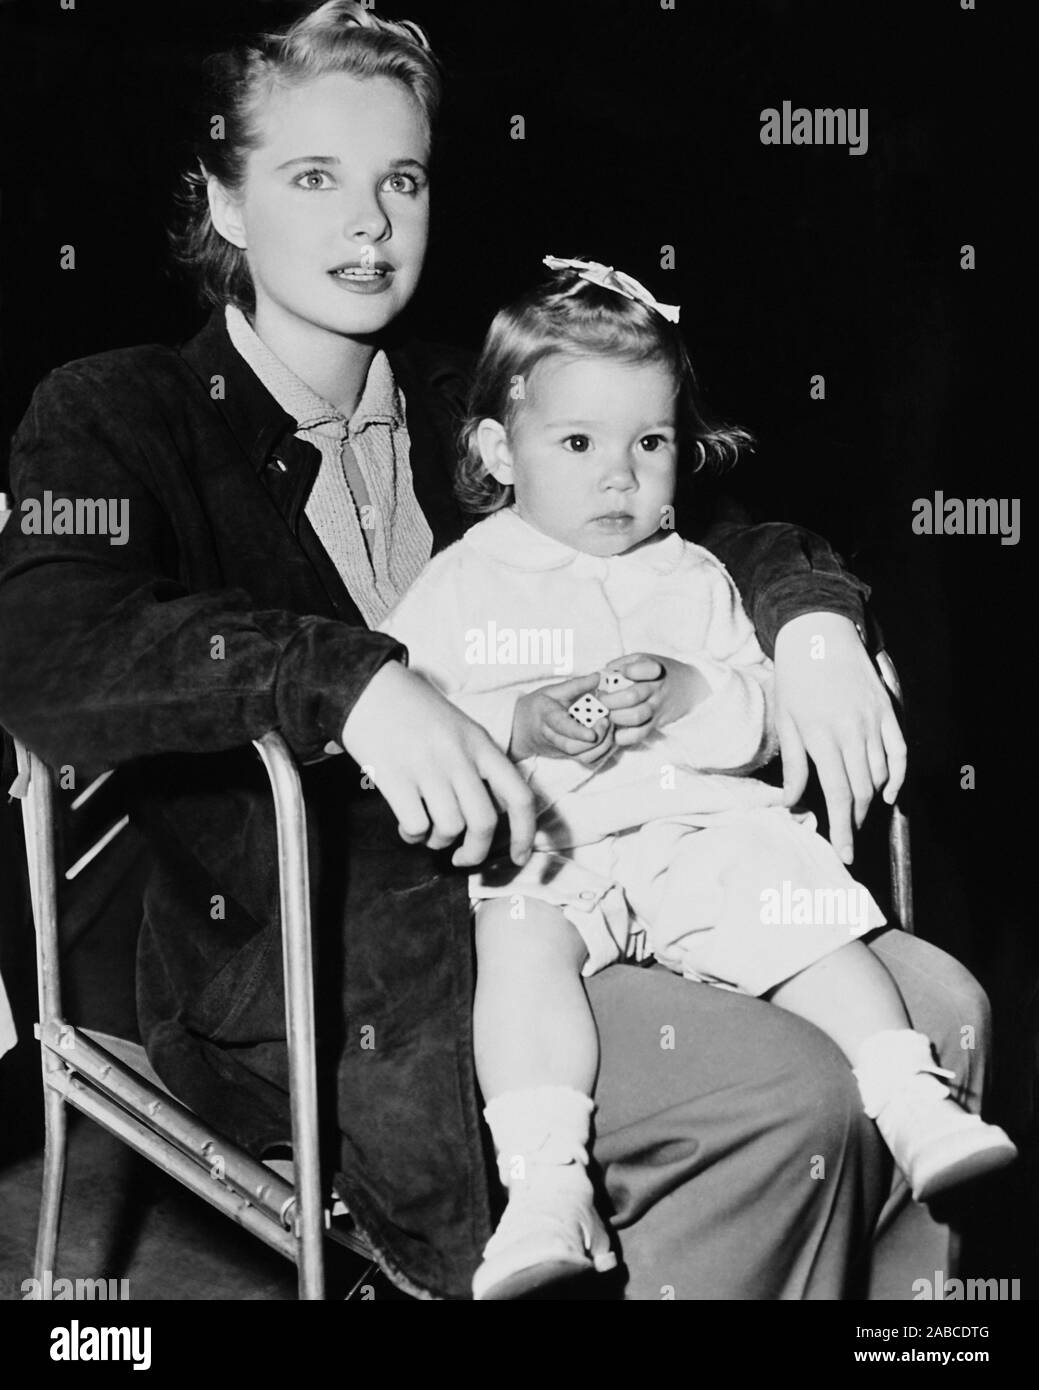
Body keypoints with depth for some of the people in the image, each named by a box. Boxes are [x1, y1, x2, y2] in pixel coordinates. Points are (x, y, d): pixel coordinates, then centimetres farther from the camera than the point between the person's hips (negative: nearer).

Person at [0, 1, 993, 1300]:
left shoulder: (454, 400, 13)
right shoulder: (119, 414, -3)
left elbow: (695, 513, 17)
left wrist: (809, 620, -6)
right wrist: (353, 676, -33)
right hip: (318, 972, -6)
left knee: (936, 1005, -5)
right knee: (787, 1097, -21)